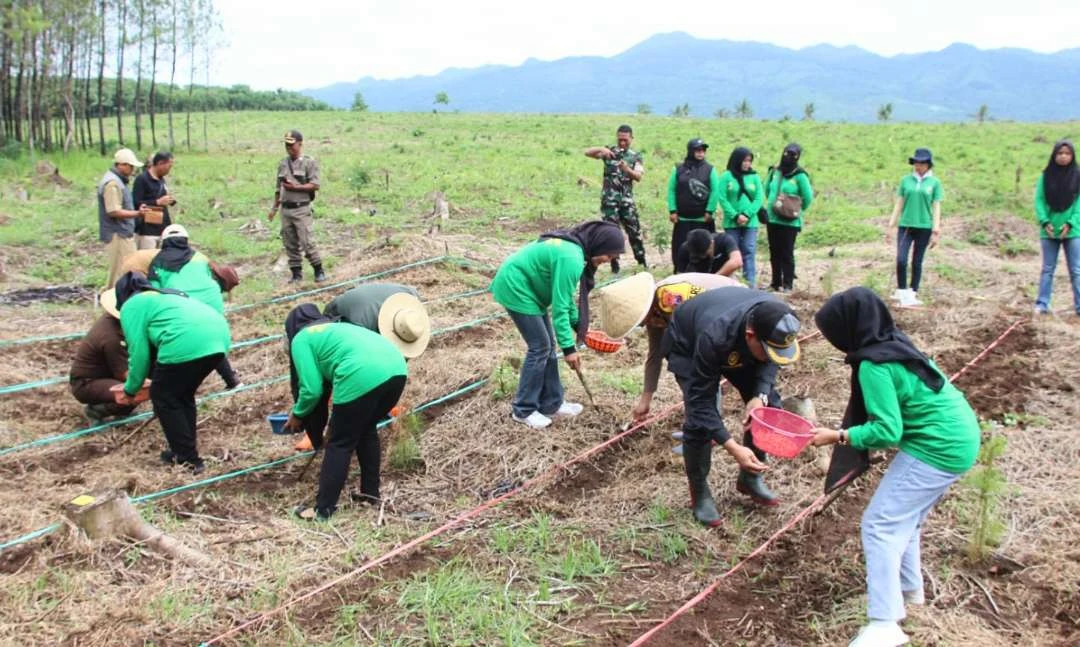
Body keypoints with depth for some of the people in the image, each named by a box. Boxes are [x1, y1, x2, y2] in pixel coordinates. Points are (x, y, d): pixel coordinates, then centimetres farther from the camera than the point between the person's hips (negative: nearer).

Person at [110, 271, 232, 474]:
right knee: (183, 394, 26)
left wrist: (130, 390, 22)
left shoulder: (131, 306, 16)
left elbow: (139, 352, 9)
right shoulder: (167, 295, 39)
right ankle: (186, 450, 29)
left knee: (163, 396, 13)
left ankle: (188, 459, 13)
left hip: (187, 344, -7)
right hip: (219, 336, 8)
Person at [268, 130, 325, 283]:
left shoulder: (309, 163, -3)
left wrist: (295, 187, -17)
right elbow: (278, 188, 19)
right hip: (286, 209, 6)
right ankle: (296, 273, 14)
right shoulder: (283, 164, 14)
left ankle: (319, 271, 4)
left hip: (301, 209, -6)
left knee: (307, 242, -9)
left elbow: (315, 185, -11)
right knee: (290, 244, 7)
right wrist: (274, 208, 17)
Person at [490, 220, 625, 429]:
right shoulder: (571, 258, -27)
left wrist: (578, 325, 13)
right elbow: (559, 306, -24)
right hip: (515, 287, -10)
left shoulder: (573, 246, 5)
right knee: (540, 347, -5)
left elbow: (564, 295, 14)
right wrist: (569, 347, -19)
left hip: (523, 286, 10)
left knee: (547, 345, 12)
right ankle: (523, 410, 6)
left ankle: (551, 404, 20)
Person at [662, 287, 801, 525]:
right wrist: (733, 448, -42)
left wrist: (760, 395, -29)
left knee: (768, 406, -5)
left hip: (737, 349, 5)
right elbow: (701, 401, -38)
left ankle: (750, 478, 16)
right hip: (688, 346, -5)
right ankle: (699, 493, 2)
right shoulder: (715, 337, -47)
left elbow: (768, 360, -10)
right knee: (700, 421, -20)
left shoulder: (775, 322, -32)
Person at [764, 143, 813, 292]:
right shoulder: (775, 172, 6)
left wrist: (797, 211, 4)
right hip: (772, 220, 6)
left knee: (787, 254, -4)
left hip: (790, 222, -6)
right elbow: (767, 189, 22)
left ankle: (788, 284, 2)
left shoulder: (800, 175, -10)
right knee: (774, 252, 12)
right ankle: (776, 283, 21)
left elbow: (808, 197, -6)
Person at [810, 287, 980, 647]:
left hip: (938, 449, -10)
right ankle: (909, 588, 40)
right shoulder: (894, 345, 6)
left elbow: (888, 430, -23)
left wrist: (837, 437, -16)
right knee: (904, 517, 23)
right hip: (957, 437, 10)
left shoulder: (873, 365, -21)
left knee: (880, 524, -7)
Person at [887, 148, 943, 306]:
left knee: (917, 262, 6)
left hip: (924, 227, -1)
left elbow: (936, 207, 3)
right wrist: (891, 225, 7)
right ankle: (901, 291, 2)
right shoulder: (906, 180, 6)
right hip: (905, 225, 1)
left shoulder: (934, 182, 3)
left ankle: (913, 293, 16)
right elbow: (899, 204, 10)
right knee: (901, 260, -11)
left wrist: (936, 231, -2)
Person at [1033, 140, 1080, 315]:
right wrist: (1044, 221, -13)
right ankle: (1042, 304, 11)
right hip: (1049, 230, 1)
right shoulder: (1046, 176, 1)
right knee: (1048, 269, 8)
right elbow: (1039, 200, 0)